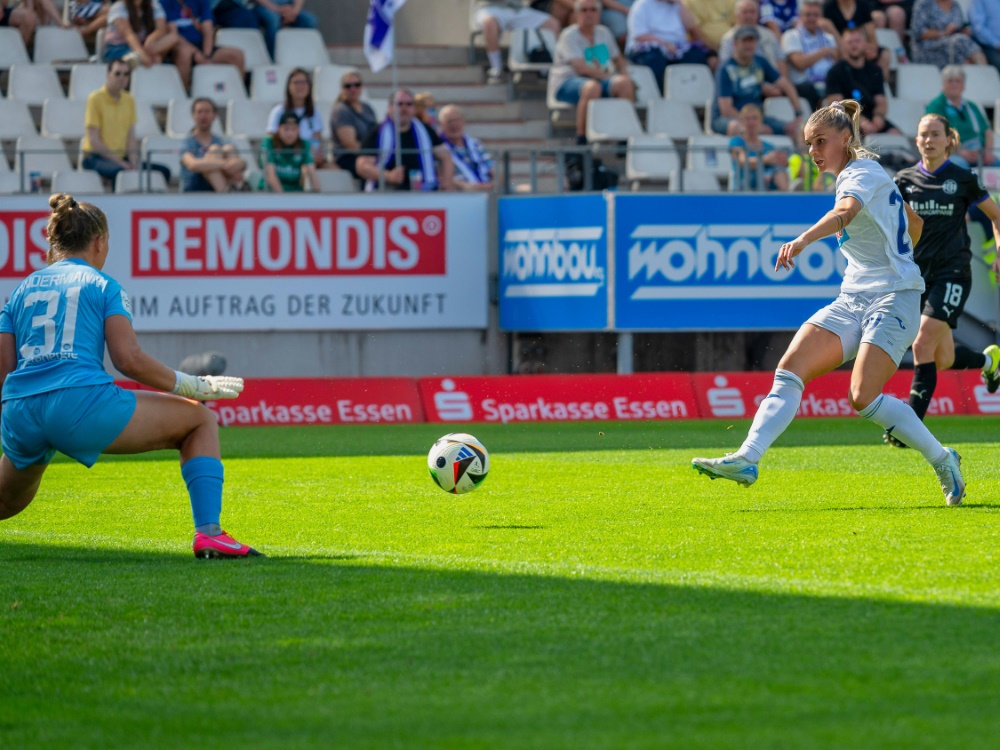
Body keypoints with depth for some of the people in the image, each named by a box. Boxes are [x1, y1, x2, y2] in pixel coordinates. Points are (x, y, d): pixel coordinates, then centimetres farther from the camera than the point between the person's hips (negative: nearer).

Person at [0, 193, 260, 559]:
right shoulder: (102, 285, 9)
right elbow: (128, 359, -4)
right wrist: (195, 387, 4)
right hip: (82, 402, -5)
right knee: (200, 421, 9)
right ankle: (208, 533, -6)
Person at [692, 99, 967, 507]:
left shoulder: (862, 174, -11)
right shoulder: (855, 175, 16)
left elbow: (844, 213, -36)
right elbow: (915, 223, 28)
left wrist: (803, 239, -54)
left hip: (893, 299, -9)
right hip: (852, 300, 9)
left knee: (863, 396, -21)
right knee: (790, 369, -11)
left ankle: (942, 460, -2)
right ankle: (747, 459, -21)